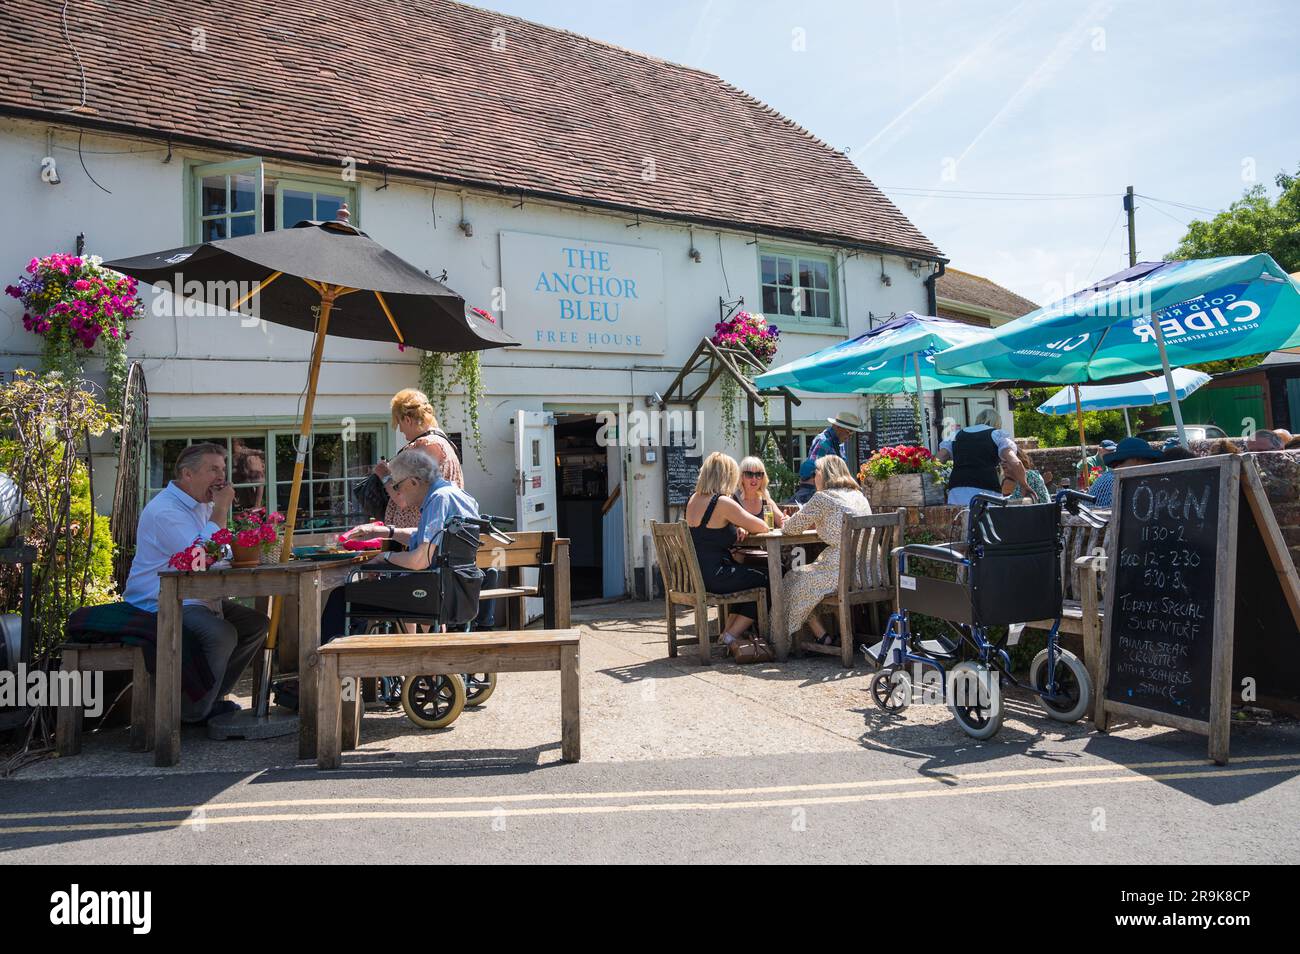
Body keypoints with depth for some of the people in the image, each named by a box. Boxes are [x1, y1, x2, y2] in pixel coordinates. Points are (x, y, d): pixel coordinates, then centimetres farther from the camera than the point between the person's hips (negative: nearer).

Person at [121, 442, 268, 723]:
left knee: (256, 623, 3)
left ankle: (213, 696, 12)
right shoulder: (164, 510, -18)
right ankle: (194, 713, -11)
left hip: (197, 599, 10)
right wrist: (221, 510, -19)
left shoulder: (202, 505, 14)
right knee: (222, 634, -31)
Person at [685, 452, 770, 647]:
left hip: (696, 575, 9)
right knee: (766, 582, 9)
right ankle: (732, 635, 10)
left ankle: (728, 629, 23)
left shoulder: (694, 499, 9)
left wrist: (736, 529, 4)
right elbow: (762, 527, -11)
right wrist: (745, 527, 11)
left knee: (749, 577, 25)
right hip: (714, 576, -9)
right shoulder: (723, 503, -17)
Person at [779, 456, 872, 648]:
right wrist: (816, 523, 28)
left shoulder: (822, 498, -8)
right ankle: (845, 632, 23)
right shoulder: (859, 495, 15)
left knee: (794, 580, 14)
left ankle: (823, 637, 17)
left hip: (843, 571, -8)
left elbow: (792, 528, -1)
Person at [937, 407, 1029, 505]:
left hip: (956, 494, 3)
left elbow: (938, 461, 13)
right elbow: (1014, 463, -1)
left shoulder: (957, 435, 24)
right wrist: (1024, 486, 10)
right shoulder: (999, 435, 13)